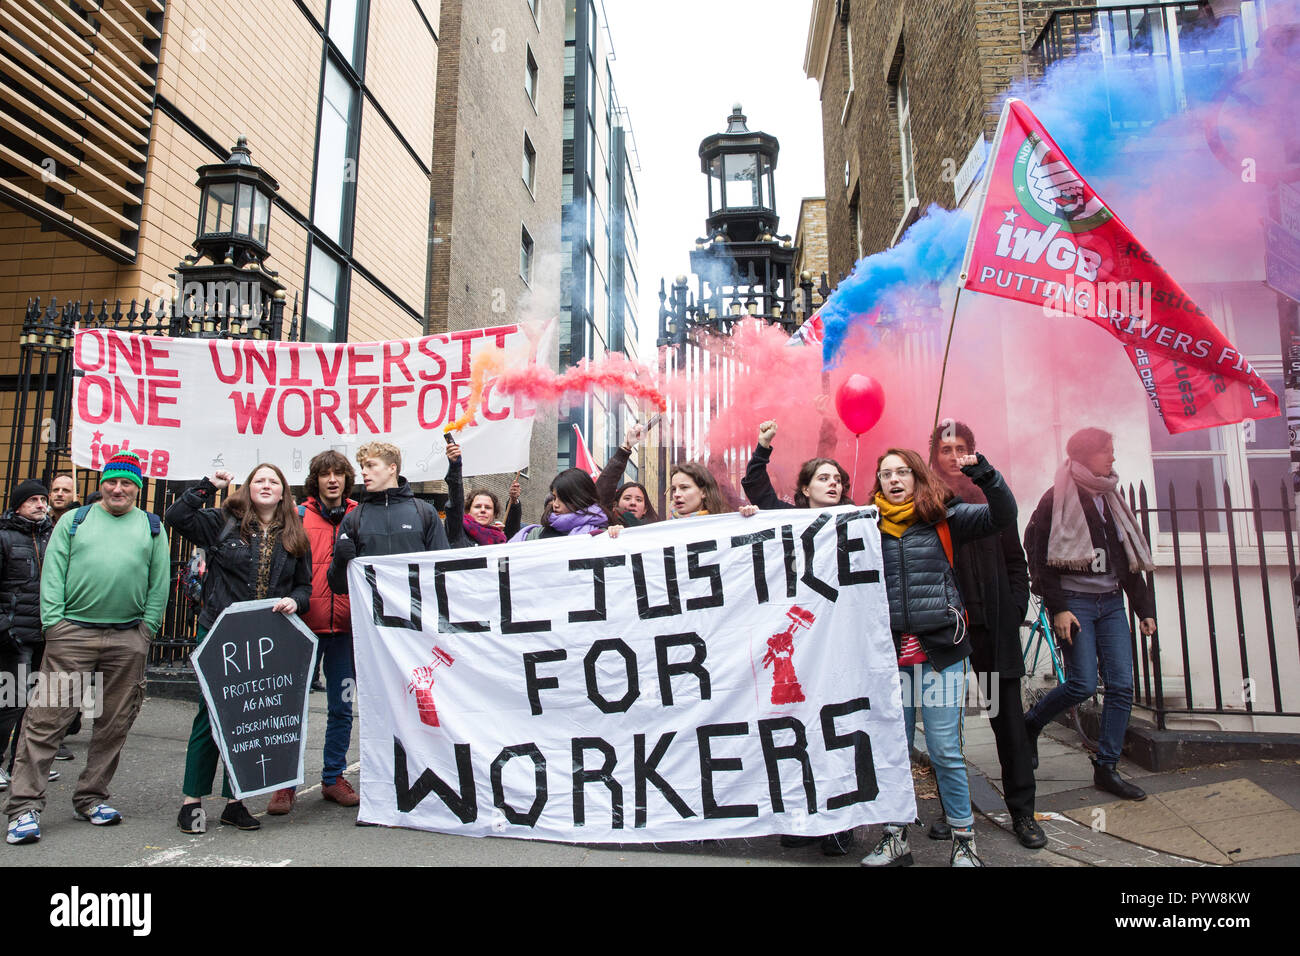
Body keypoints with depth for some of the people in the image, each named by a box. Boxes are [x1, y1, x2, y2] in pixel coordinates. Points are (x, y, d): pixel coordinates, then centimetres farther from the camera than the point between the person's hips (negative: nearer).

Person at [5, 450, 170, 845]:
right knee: (47, 719, -2)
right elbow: (52, 574, 3)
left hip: (128, 639, 1)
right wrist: (53, 622, -6)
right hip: (71, 634, -1)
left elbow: (160, 582, 8)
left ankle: (91, 798, 21)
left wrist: (147, 628, 0)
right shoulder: (74, 521, 9)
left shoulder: (153, 527, 11)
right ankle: (25, 806, 7)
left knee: (114, 724, 7)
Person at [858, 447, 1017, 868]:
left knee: (945, 750, 3)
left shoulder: (943, 518, 3)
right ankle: (895, 839, 24)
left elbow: (1003, 515, -4)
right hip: (889, 651, 2)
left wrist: (982, 472, -19)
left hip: (939, 649, -1)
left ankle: (963, 841, 23)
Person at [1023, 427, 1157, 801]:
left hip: (1111, 602, 7)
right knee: (1083, 684, -11)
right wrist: (1057, 608, -16)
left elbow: (1129, 558, 20)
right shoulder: (1058, 499, -6)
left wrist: (1144, 608, 16)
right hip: (1074, 601, -6)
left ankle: (1106, 769, 11)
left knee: (1122, 685, 0)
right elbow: (1039, 558, -10)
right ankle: (1030, 725, 15)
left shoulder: (1110, 498, 16)